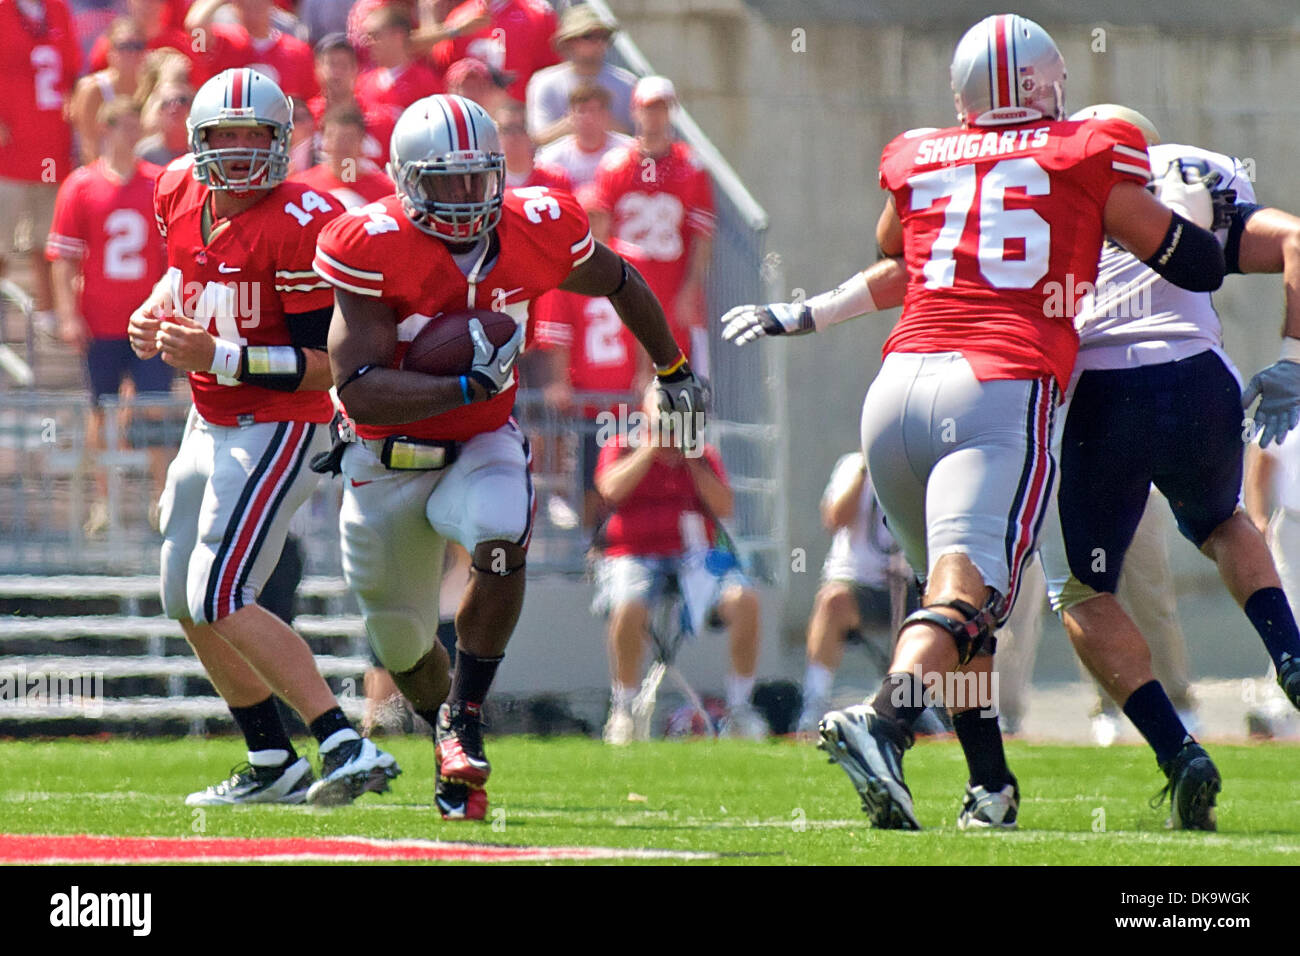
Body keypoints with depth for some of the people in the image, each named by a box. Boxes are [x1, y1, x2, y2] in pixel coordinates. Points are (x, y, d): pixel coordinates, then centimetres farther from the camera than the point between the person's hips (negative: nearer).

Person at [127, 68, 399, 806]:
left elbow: (324, 364, -21)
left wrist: (217, 356, -29)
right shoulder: (179, 195, 2)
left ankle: (349, 750, -22)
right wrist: (156, 313, 4)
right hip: (210, 427, 9)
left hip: (277, 430, -9)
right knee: (187, 604, 14)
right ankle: (273, 767, 26)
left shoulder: (300, 226, -21)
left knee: (221, 597, -19)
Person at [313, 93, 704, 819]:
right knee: (403, 644, 13)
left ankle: (464, 717, -17)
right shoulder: (374, 249, -23)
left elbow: (618, 282, 11)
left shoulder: (538, 232, -13)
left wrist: (674, 369, 24)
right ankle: (450, 747, 45)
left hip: (481, 446, 1)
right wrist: (468, 385, -37)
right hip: (389, 459, -1)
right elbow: (358, 391, -29)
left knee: (501, 543, -33)